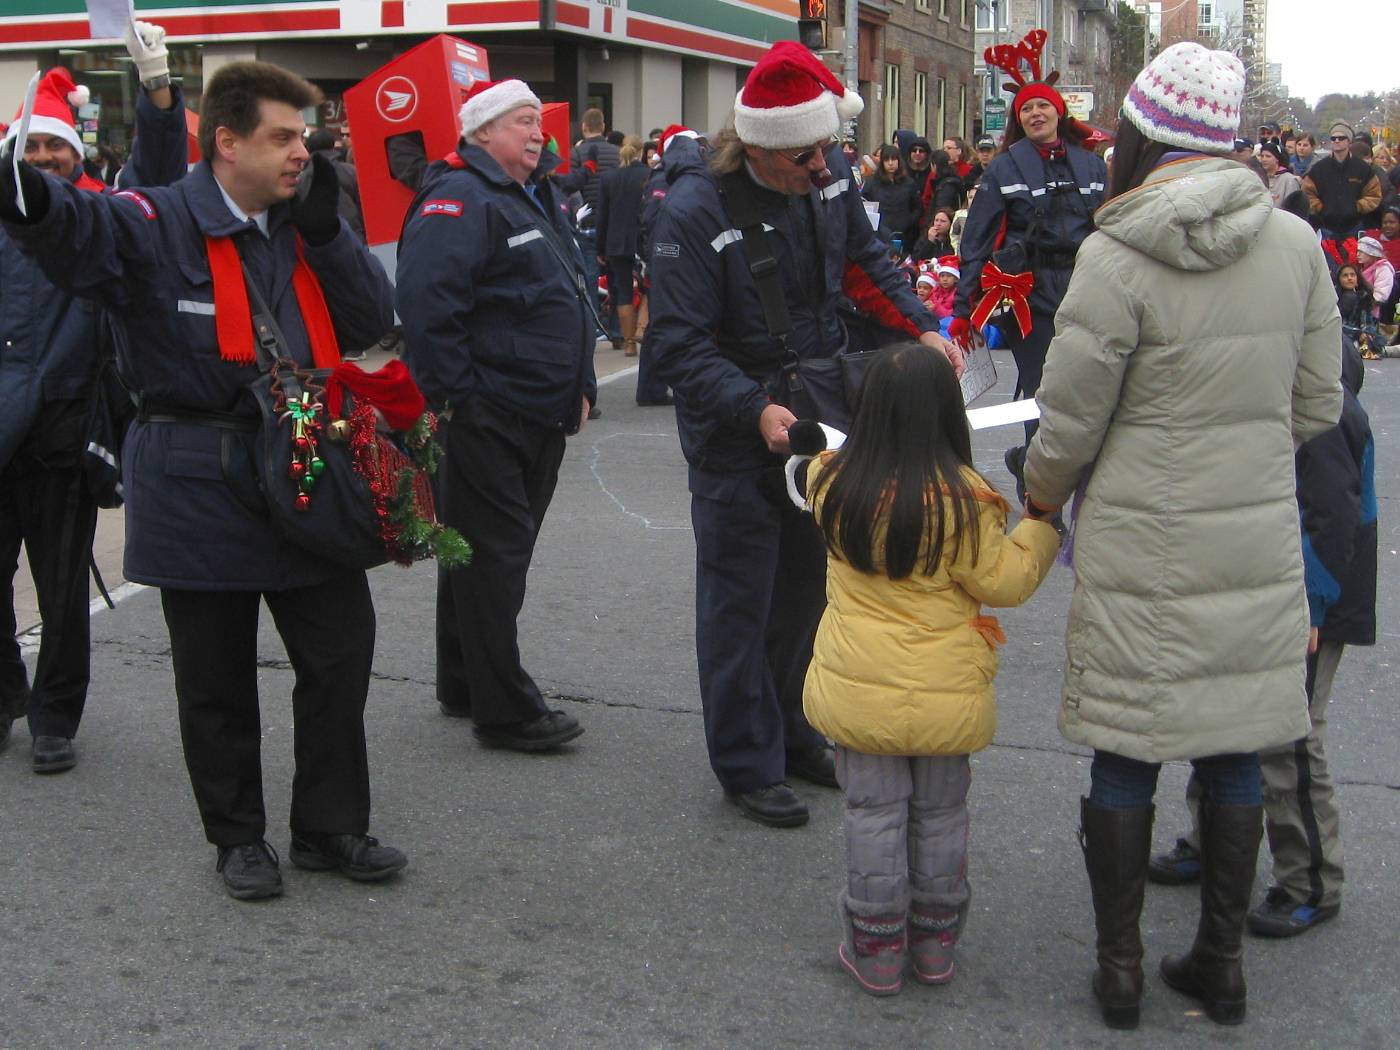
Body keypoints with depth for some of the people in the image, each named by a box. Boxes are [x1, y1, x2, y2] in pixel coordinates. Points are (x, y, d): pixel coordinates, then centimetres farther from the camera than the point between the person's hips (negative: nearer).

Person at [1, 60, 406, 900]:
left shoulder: (304, 229, 9)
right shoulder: (157, 226, -9)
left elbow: (374, 325, 2)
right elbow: (79, 226, -30)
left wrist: (326, 232, -10)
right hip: (199, 489, -5)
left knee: (341, 657, 10)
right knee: (217, 680, 8)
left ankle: (332, 828, 26)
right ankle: (239, 837, 27)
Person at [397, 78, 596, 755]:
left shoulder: (537, 200, 18)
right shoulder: (461, 199, -14)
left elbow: (572, 301, 27)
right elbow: (424, 300, -24)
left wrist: (578, 387, 20)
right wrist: (454, 395, -22)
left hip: (540, 417, 10)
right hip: (486, 417, -10)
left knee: (499, 552, 17)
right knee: (493, 554, -4)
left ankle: (464, 687, 28)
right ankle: (504, 710, 3)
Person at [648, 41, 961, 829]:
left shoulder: (830, 175, -6)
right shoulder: (696, 211, -24)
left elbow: (870, 261, 11)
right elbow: (680, 345, -23)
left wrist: (923, 327, -4)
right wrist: (755, 410, -33)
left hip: (820, 417, 6)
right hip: (737, 440, -6)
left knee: (807, 588, 19)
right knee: (740, 604, 4)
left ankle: (794, 730, 37)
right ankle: (749, 765, 18)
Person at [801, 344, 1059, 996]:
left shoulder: (832, 481, -9)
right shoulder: (962, 497, -18)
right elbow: (1005, 581, -10)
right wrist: (1041, 523, 0)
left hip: (860, 690, 1)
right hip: (948, 696, -1)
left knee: (874, 814, 12)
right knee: (940, 814, 16)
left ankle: (876, 952, 20)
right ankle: (935, 944, 30)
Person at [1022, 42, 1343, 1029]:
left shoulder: (1116, 259, -16)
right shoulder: (1296, 243, -1)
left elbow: (1068, 427, -10)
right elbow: (1318, 407, 6)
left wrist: (1040, 500, 10)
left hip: (1143, 549, -4)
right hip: (1260, 540, 4)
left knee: (1127, 757, 9)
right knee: (1234, 753, 15)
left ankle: (1120, 966, 21)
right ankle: (1221, 961, 27)